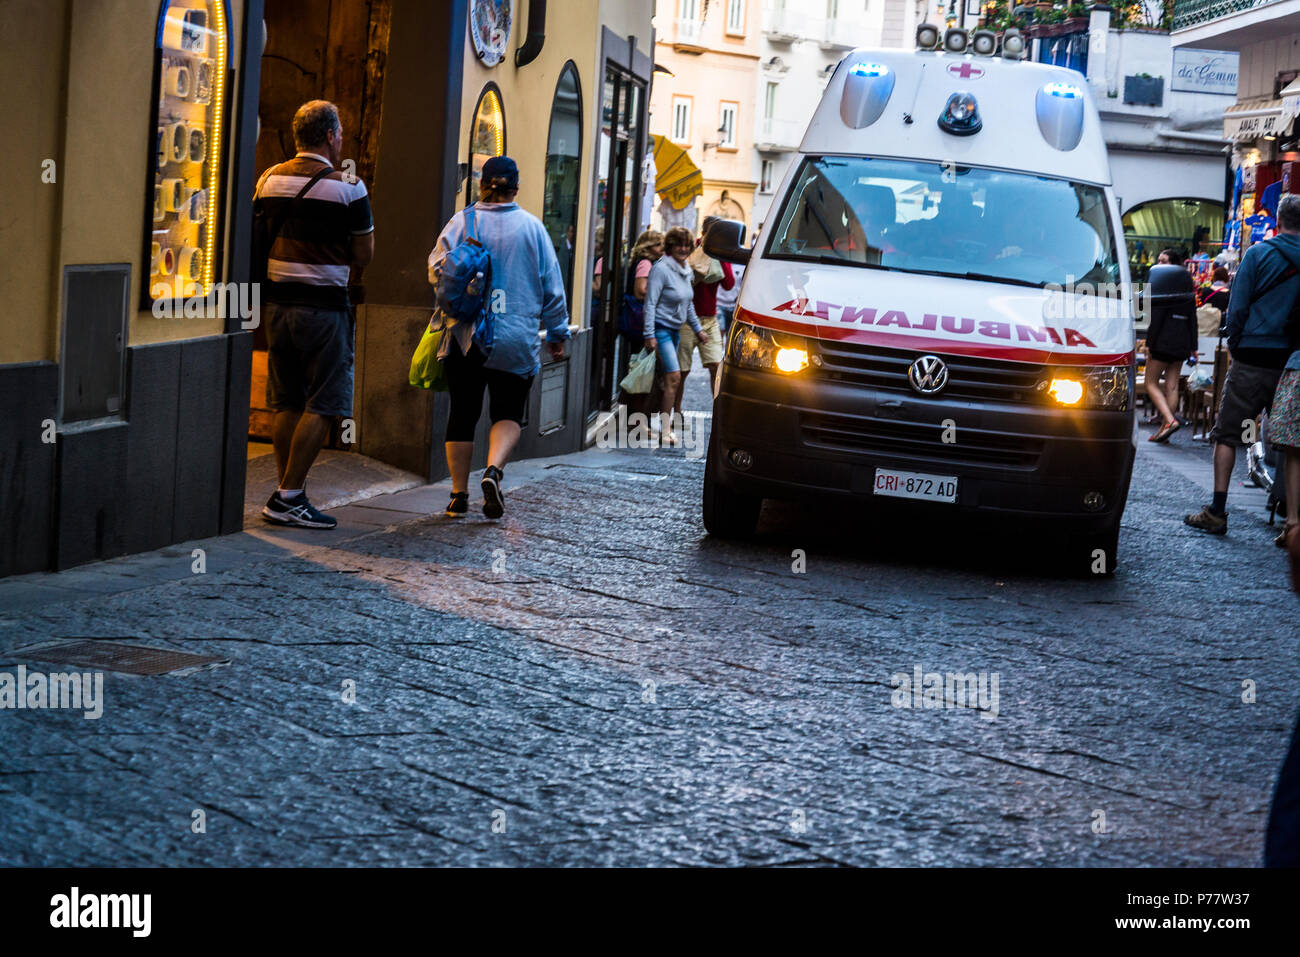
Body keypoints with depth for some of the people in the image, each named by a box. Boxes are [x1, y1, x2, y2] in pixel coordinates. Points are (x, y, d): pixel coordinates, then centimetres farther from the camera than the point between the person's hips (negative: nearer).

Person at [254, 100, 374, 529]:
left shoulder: (269, 179, 6)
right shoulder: (347, 186, -9)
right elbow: (364, 254, -4)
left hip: (276, 301, 6)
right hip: (324, 305, -6)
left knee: (287, 404, 12)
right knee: (323, 406, -1)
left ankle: (288, 493, 15)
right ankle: (288, 497, -5)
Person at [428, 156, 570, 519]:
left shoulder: (462, 221, 0)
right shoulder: (531, 226, 2)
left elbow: (437, 269, -2)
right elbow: (552, 285, 7)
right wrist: (557, 332, 16)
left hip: (464, 336, 0)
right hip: (516, 339, 0)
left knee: (462, 414, 8)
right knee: (508, 413, 9)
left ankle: (459, 495, 8)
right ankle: (493, 470, -17)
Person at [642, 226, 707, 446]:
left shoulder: (686, 271, 12)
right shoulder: (661, 269, -13)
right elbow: (650, 303, -16)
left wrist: (698, 329, 23)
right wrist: (650, 335, -19)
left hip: (675, 330, 8)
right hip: (661, 328, -8)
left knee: (667, 379, 8)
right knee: (673, 376, -16)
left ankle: (665, 427, 12)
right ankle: (665, 430, -16)